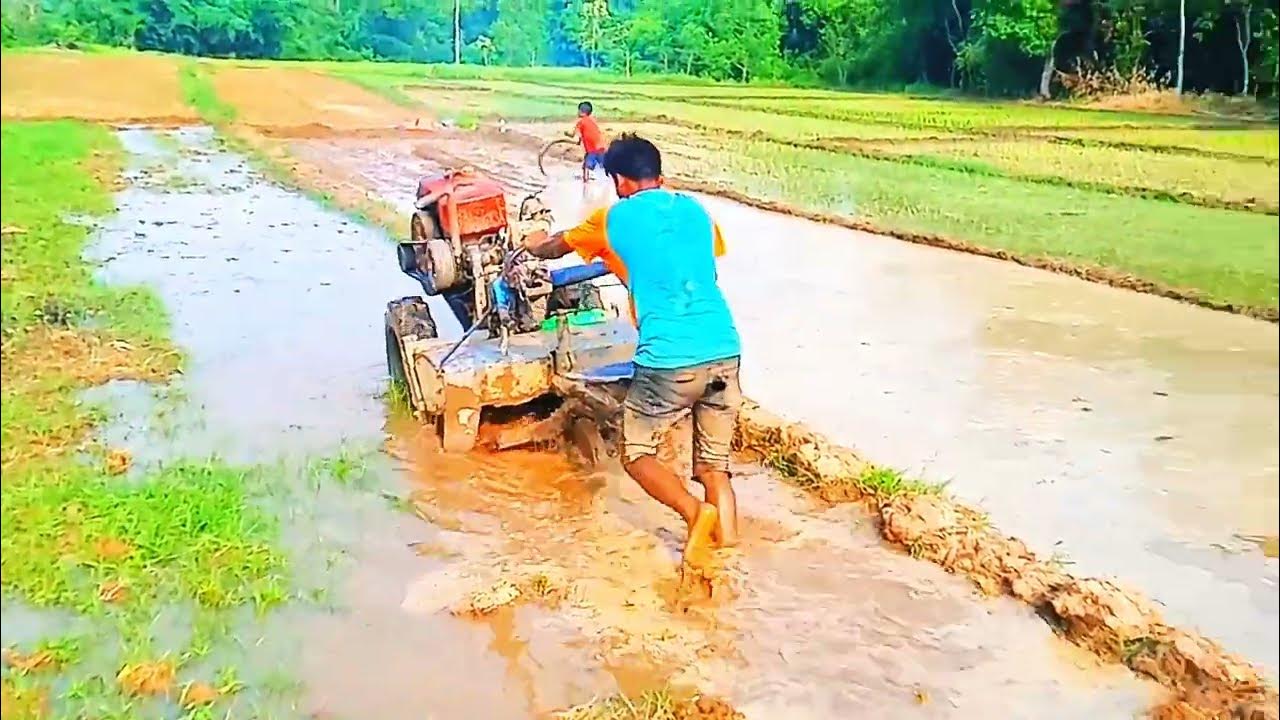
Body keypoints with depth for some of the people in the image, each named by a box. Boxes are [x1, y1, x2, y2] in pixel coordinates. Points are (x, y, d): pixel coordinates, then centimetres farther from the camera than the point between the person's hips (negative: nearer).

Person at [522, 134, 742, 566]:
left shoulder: (614, 219, 8)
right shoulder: (695, 211, 17)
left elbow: (555, 248, 27)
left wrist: (535, 245, 52)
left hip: (669, 361, -4)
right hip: (725, 352, 4)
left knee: (637, 454, 15)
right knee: (714, 465, 15)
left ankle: (694, 513, -7)